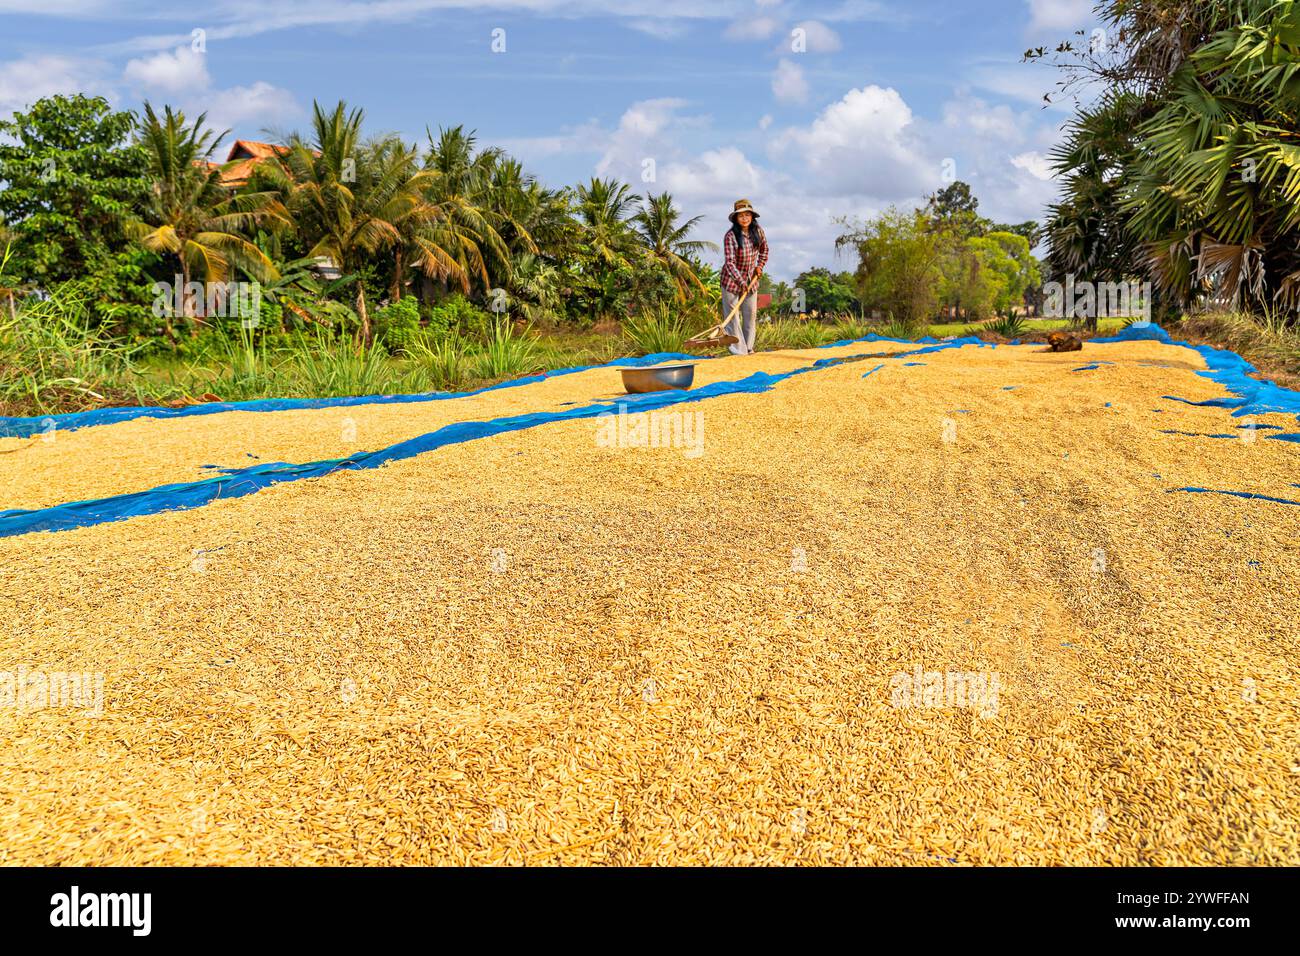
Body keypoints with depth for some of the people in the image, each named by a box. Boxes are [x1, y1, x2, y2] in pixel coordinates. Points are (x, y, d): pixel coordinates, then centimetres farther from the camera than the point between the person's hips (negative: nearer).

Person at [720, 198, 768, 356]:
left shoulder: (758, 232, -3)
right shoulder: (730, 236, -19)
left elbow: (764, 250, 16)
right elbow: (730, 262, -23)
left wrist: (760, 266, 1)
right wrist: (741, 281, -30)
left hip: (751, 279, 5)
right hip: (731, 280, -5)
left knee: (751, 314, 8)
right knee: (732, 315, -5)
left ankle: (748, 348, 20)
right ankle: (738, 350, 1)